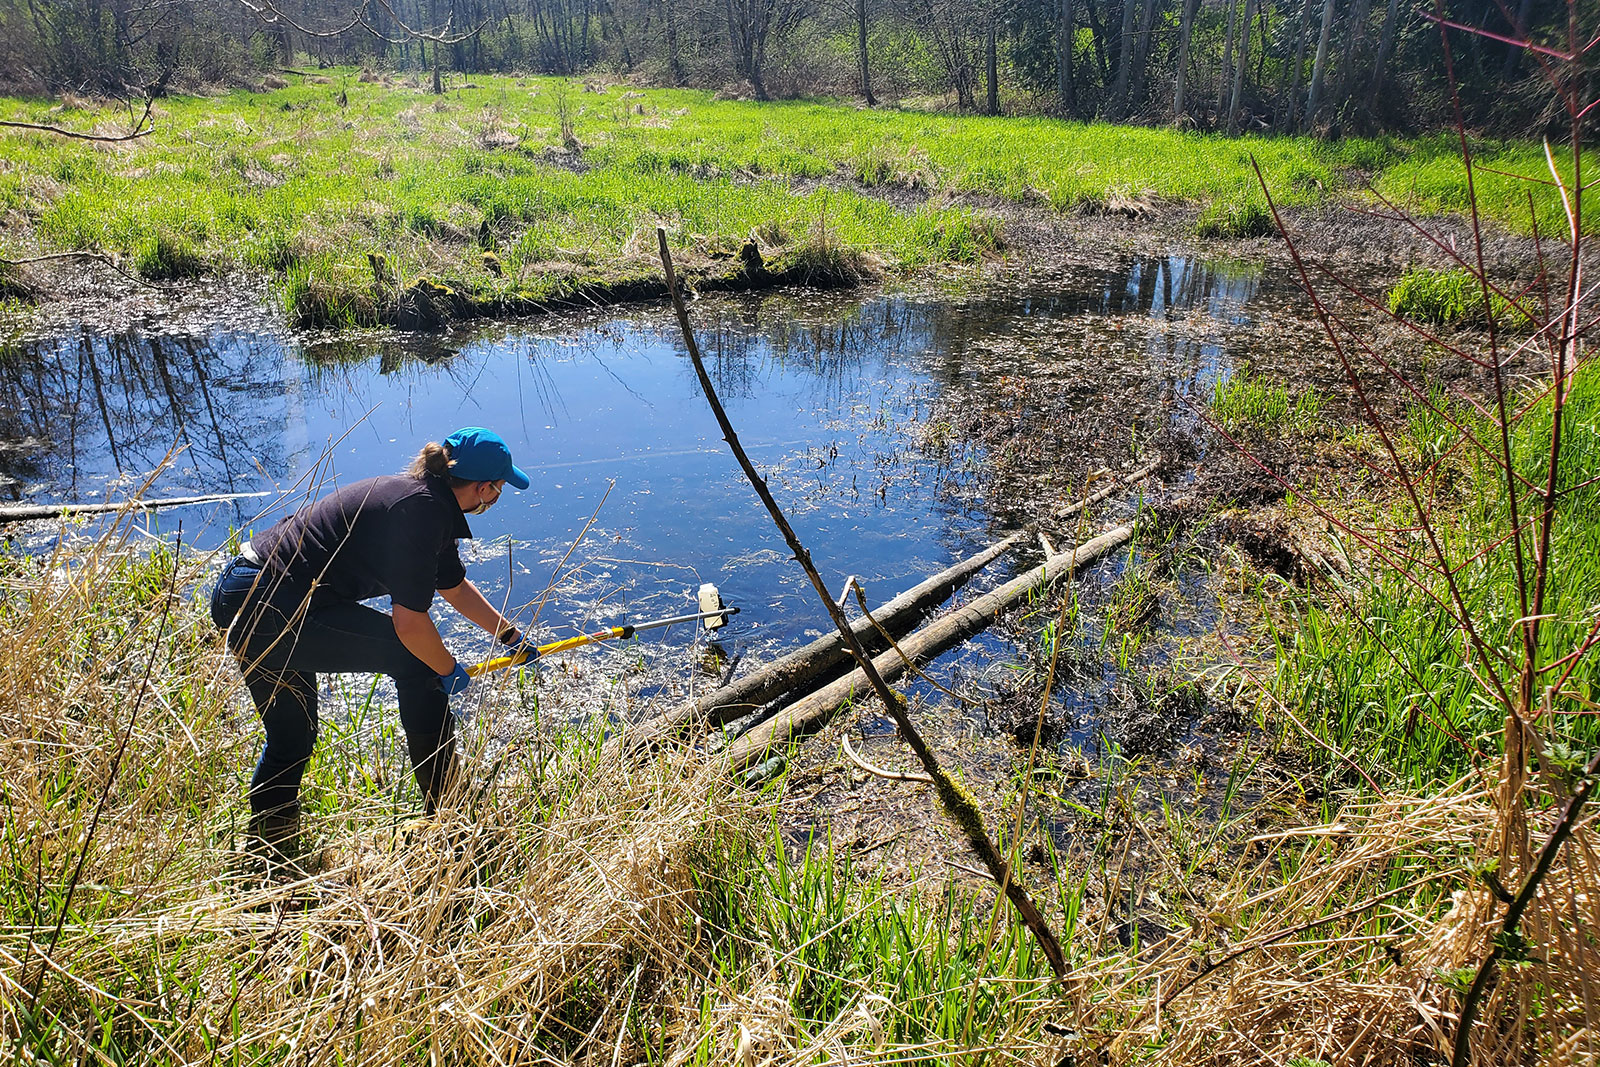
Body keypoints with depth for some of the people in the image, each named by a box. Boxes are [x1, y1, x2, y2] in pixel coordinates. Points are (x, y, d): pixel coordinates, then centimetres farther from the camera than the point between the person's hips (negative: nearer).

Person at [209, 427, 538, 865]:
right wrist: (449, 670, -2)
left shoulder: (426, 500, 12)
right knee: (413, 661, -3)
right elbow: (409, 622, -20)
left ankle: (266, 855, 33)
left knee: (290, 739, 21)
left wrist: (512, 636, 36)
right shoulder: (421, 509, -18)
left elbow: (456, 587, 27)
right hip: (271, 608, -10)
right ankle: (449, 816, 7)